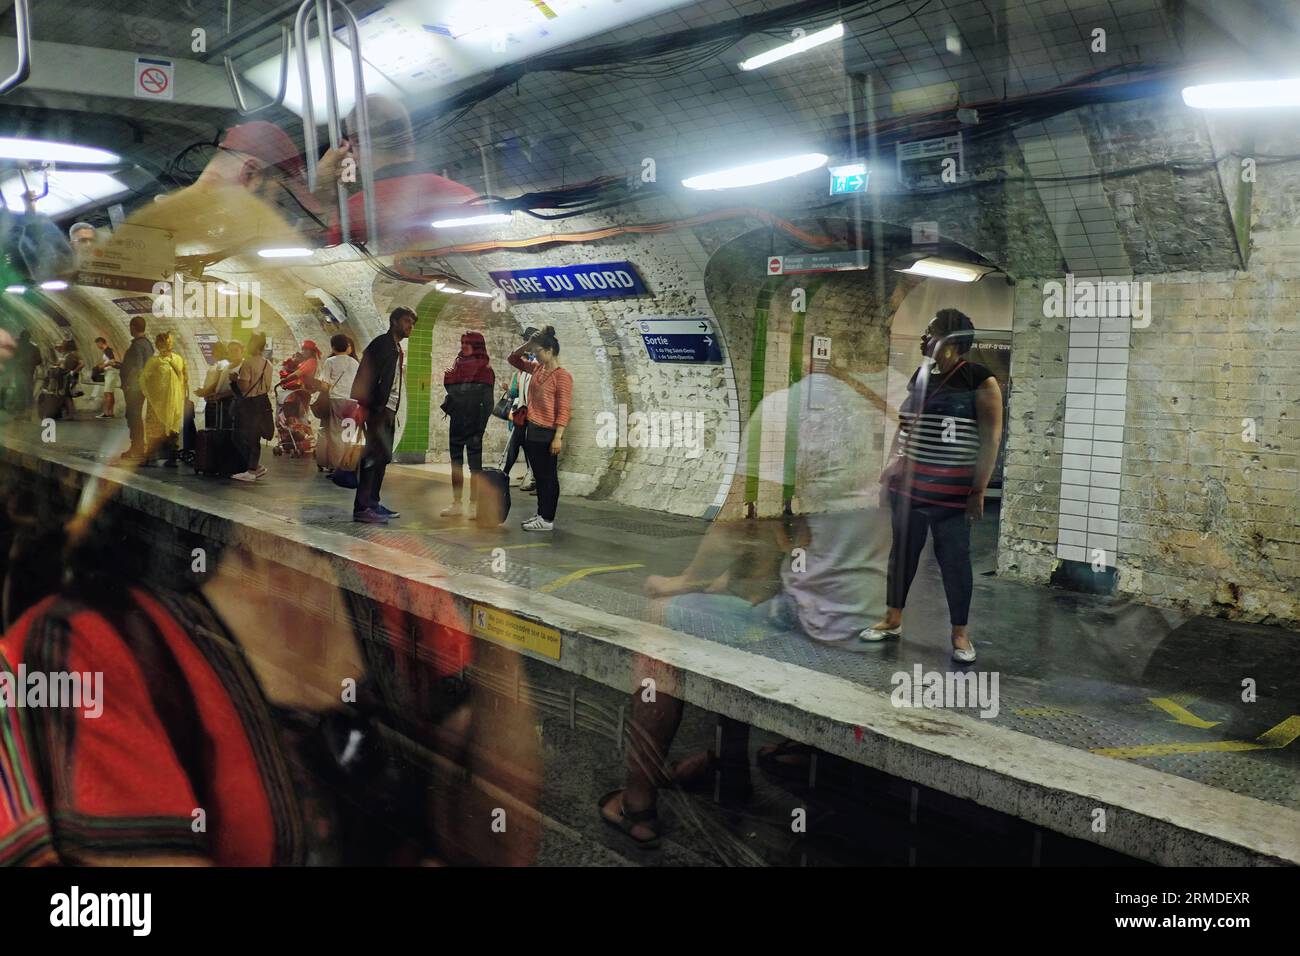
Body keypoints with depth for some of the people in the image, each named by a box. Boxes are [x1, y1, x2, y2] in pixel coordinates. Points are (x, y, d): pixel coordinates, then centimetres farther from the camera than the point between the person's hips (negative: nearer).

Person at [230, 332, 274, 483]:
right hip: (263, 403, 7)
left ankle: (256, 468, 1)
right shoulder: (268, 364, 7)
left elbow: (244, 387, -19)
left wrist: (236, 378, -2)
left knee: (241, 438, 2)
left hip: (248, 404, -7)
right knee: (254, 438, 13)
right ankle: (252, 469, 16)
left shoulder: (247, 362, -15)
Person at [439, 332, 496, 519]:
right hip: (457, 419, 7)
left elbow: (487, 398, -11)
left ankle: (474, 504, 3)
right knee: (456, 461, 9)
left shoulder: (484, 367, -6)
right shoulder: (458, 363, 13)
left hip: (473, 420, -7)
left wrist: (481, 423, -17)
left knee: (474, 461, -2)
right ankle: (456, 503, 15)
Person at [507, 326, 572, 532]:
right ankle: (541, 514, 22)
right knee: (539, 476, 14)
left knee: (548, 477, -1)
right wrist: (530, 343, 6)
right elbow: (513, 358, 22)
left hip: (547, 433, -8)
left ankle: (548, 520, 4)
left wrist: (558, 437, -22)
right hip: (532, 431, 8)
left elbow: (563, 410, -17)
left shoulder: (562, 376, -13)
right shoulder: (537, 369, 10)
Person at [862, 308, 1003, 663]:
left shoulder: (980, 380, -9)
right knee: (902, 549, 12)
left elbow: (990, 439, -11)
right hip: (907, 482, 6)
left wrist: (978, 491, -15)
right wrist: (892, 465, 12)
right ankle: (893, 620, 25)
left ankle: (960, 631, 16)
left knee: (953, 558, 2)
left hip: (951, 489, -6)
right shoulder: (919, 375, 9)